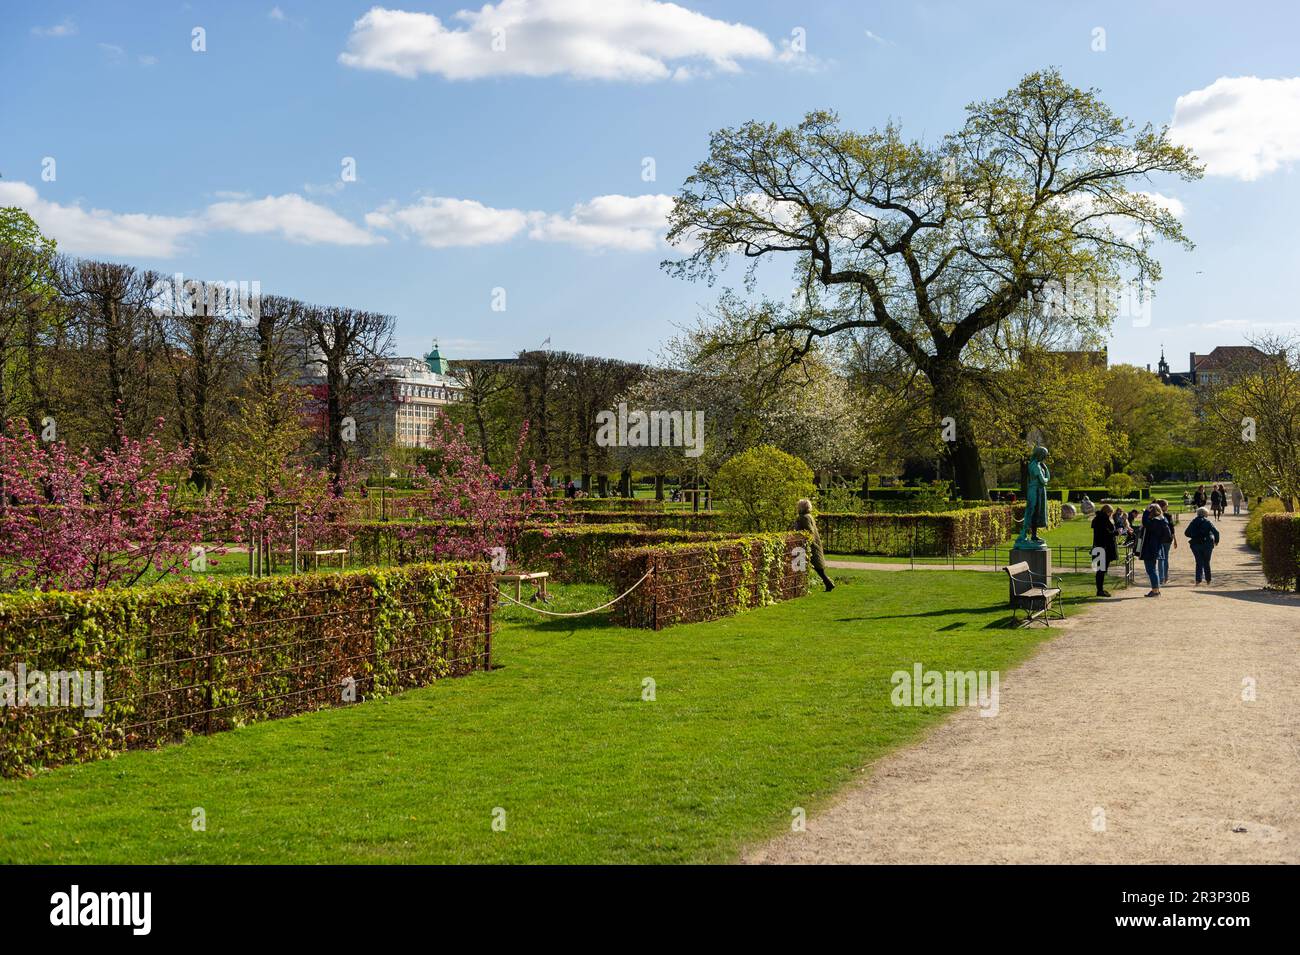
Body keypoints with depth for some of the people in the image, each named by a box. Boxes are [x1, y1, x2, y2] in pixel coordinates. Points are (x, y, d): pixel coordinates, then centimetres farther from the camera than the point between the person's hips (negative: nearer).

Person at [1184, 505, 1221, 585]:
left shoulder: (1193, 522, 4)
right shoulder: (1208, 522, -3)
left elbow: (1186, 533, 7)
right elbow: (1216, 532, -10)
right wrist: (1216, 541, 6)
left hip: (1195, 545, 1)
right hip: (1207, 544, -1)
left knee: (1199, 563, 2)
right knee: (1206, 563, 13)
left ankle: (1198, 581, -10)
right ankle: (1208, 580, 20)